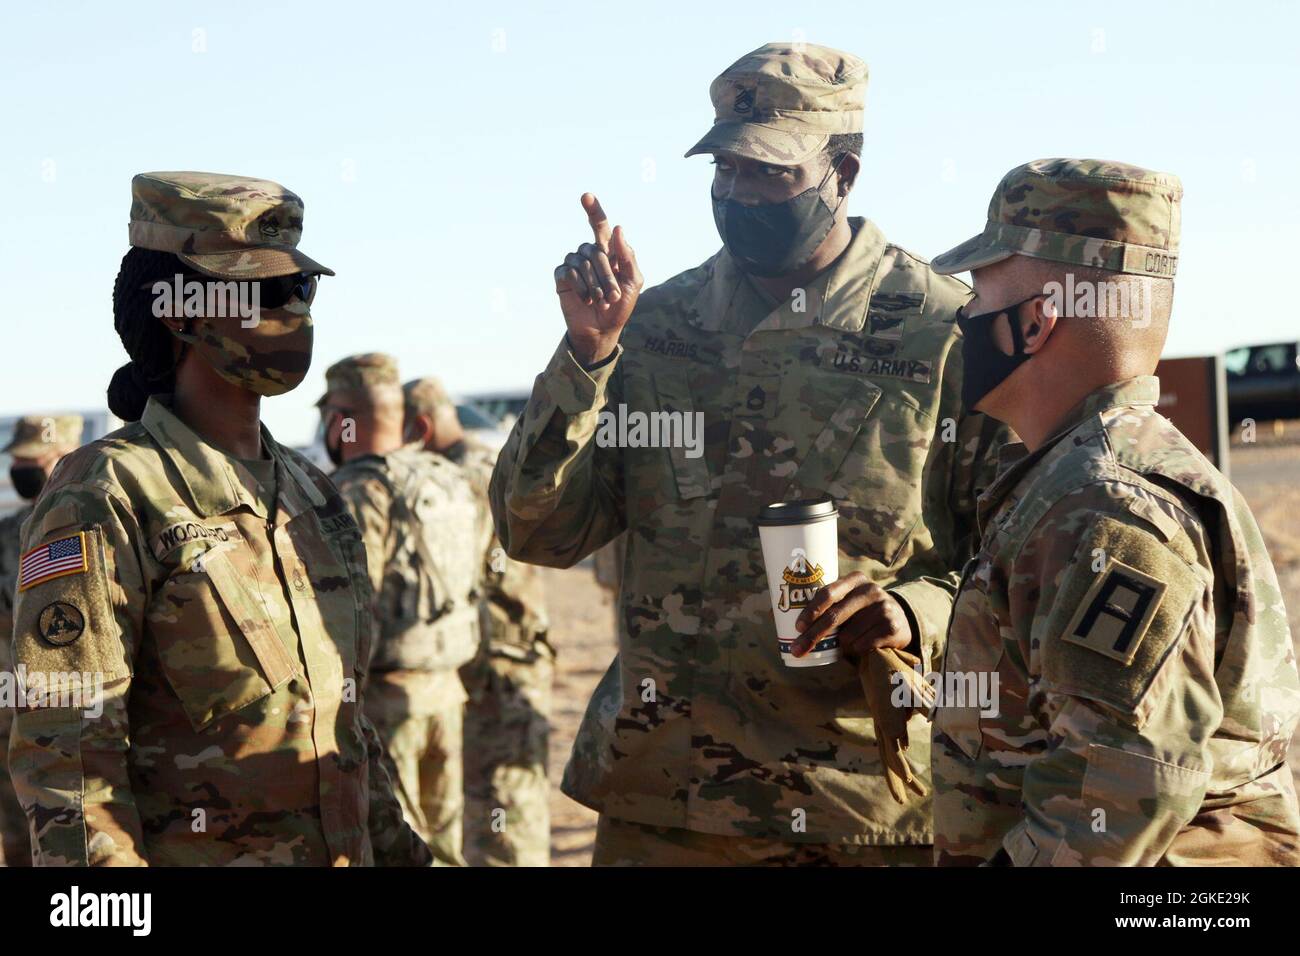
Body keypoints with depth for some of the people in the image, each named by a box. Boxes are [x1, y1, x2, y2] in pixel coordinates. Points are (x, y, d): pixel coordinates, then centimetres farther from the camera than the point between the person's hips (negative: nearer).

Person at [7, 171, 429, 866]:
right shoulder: (103, 499, -13)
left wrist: (397, 849, 16)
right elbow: (62, 754, -17)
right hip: (192, 855, -7)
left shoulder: (309, 491, 11)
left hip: (344, 849, 7)